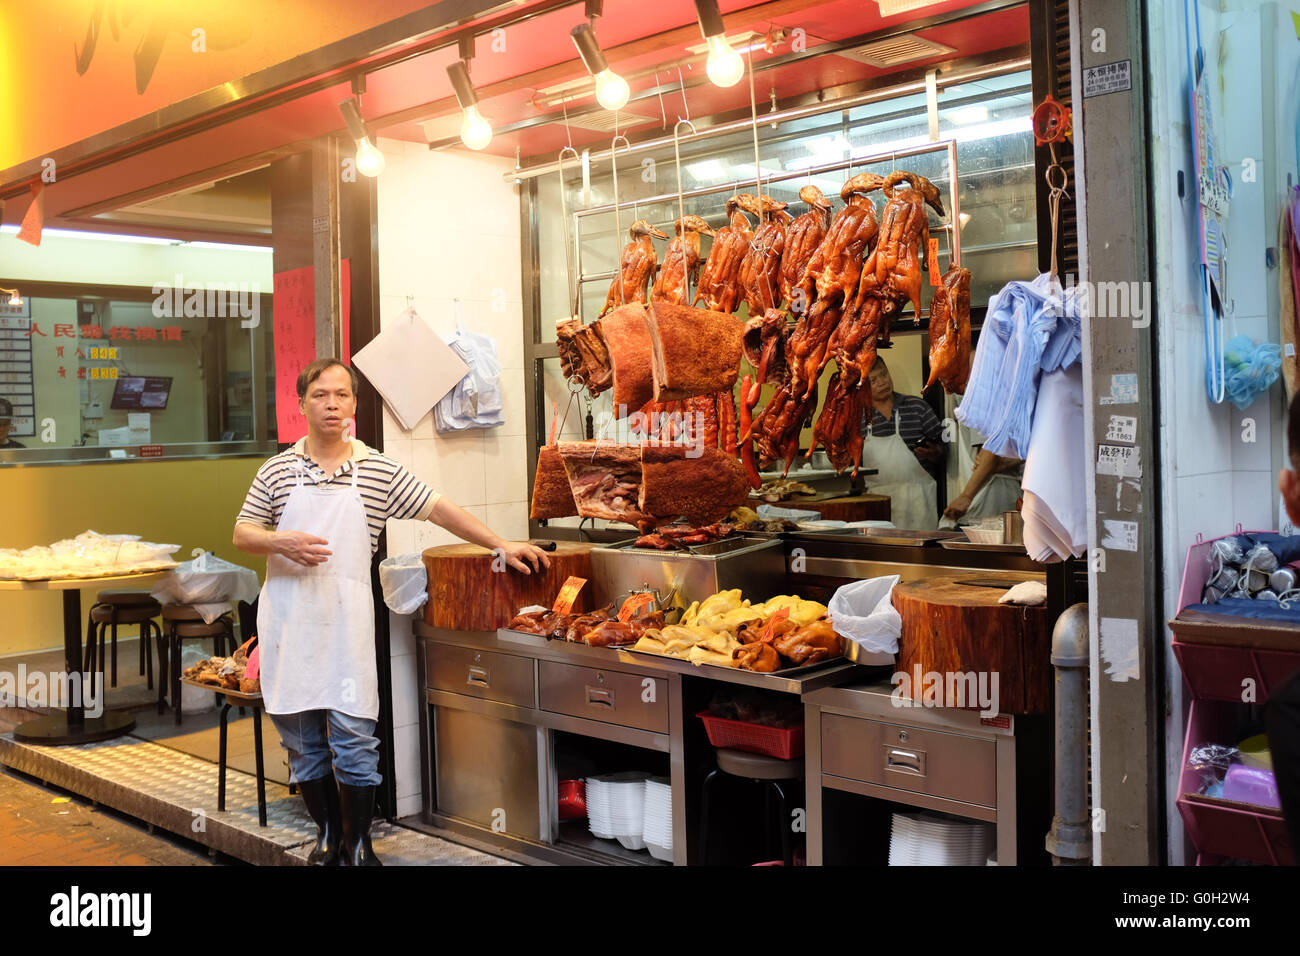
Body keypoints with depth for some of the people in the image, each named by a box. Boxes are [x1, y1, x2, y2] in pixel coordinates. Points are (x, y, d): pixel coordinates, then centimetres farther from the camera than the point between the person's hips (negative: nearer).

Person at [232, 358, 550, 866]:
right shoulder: (278, 470, 6)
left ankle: (356, 843, 16)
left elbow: (439, 508, 4)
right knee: (303, 744, 9)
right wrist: (282, 543, -12)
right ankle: (328, 837, 27)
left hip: (346, 624, -1)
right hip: (289, 625, 2)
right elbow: (242, 533, 9)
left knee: (355, 744, -3)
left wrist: (500, 545, 0)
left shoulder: (379, 471, 3)